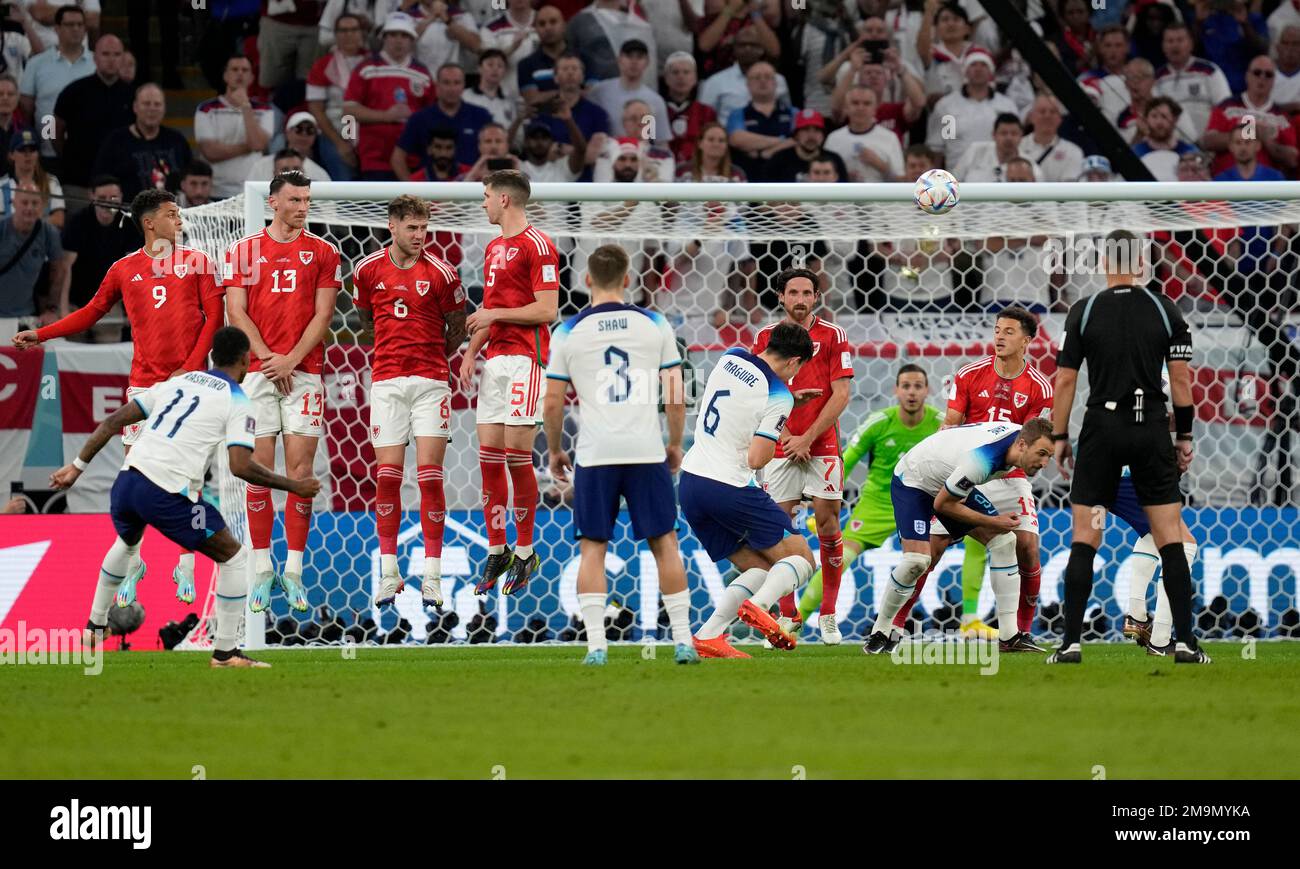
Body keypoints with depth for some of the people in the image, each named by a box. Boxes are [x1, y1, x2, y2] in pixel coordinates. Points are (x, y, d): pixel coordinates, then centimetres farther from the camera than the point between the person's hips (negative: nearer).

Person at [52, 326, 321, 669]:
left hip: (126, 483, 7)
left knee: (126, 543, 39)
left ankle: (94, 627, 50)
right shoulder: (237, 401, 2)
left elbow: (114, 421, 16)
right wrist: (293, 486, 0)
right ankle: (225, 653, 8)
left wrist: (77, 466, 21)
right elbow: (241, 466, -10)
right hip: (167, 495, -7)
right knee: (234, 556, 9)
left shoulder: (177, 382, 20)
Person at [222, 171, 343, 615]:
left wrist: (291, 359, -9)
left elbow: (322, 314, 2)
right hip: (256, 370, 0)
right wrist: (267, 357, -9)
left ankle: (293, 570, -1)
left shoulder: (322, 253, 8)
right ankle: (262, 569, 3)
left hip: (304, 370, 0)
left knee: (300, 467, -5)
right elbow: (236, 312, 3)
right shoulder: (244, 250, 8)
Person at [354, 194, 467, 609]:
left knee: (430, 475, -5)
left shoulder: (439, 272, -4)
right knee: (387, 475, -1)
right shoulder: (368, 270, 2)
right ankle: (389, 571, 8)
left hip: (431, 380, -2)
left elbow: (457, 326, 8)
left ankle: (432, 575, 0)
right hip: (386, 381, 2)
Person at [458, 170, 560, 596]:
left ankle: (525, 553, 1)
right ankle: (496, 552, 9)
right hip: (495, 360, 8)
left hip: (524, 358, -8)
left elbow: (547, 309, -14)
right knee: (489, 457, 4)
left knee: (516, 454, -7)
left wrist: (494, 314, -11)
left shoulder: (537, 245, -9)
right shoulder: (494, 248, 19)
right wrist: (471, 352, 14)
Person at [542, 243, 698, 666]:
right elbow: (676, 394, 4)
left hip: (594, 455, -1)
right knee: (664, 543, 8)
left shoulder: (568, 332, 2)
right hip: (647, 452, 1)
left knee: (592, 547, 5)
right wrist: (675, 443, 17)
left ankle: (596, 644, -4)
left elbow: (552, 403, 3)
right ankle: (682, 640, 7)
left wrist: (554, 451, 18)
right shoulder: (655, 325, 4)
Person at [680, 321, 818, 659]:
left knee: (759, 568, 15)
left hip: (691, 481, 7)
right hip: (732, 489, -7)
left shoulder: (731, 358, 7)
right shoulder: (778, 397, -13)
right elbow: (756, 460, -15)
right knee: (801, 558, 5)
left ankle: (708, 635, -2)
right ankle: (759, 606, -24)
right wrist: (776, 440, 6)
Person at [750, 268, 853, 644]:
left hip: (822, 445, -2)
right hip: (779, 446, 2)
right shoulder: (765, 338, 7)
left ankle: (829, 615, 7)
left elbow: (841, 394, -4)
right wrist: (786, 438, -7)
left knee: (828, 525, -4)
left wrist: (807, 438, -10)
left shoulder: (832, 336, 1)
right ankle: (787, 617, 4)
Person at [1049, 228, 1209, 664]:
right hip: (1152, 431, 1)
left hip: (1102, 430, -1)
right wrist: (1185, 436, 7)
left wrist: (1060, 438, 7)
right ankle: (1185, 642, 0)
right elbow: (1181, 379, 0)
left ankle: (1071, 642, -1)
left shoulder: (1083, 312, -2)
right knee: (1170, 539, 4)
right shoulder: (1166, 311, 0)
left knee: (1084, 540, 4)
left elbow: (1065, 380, -1)